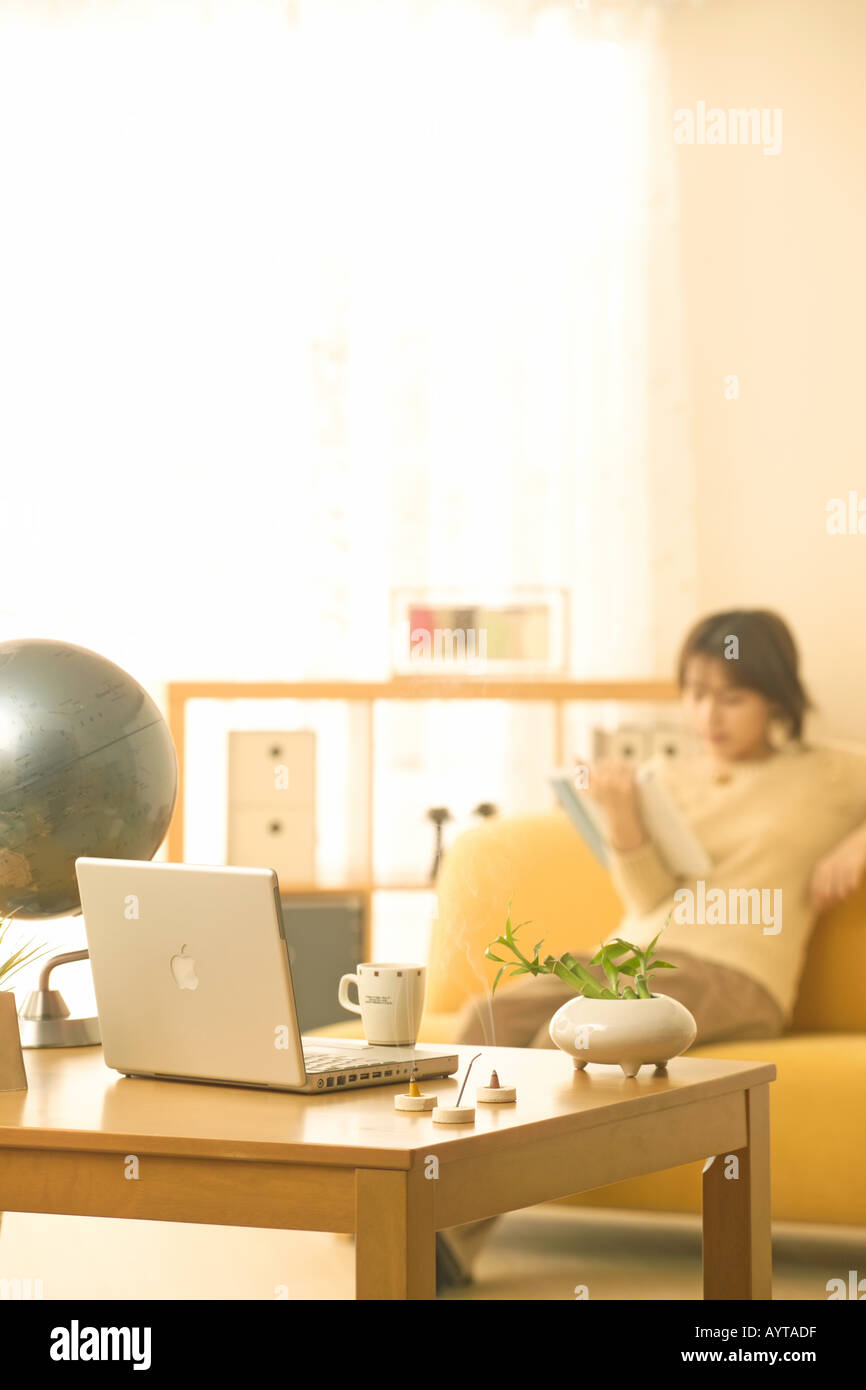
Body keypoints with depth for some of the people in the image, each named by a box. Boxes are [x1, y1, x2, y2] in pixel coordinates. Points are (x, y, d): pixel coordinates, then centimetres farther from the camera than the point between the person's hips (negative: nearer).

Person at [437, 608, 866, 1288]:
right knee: (492, 1016, -28)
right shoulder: (667, 777, 22)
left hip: (734, 973, -5)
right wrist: (620, 813, -7)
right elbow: (652, 898, 10)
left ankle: (454, 1237, -39)